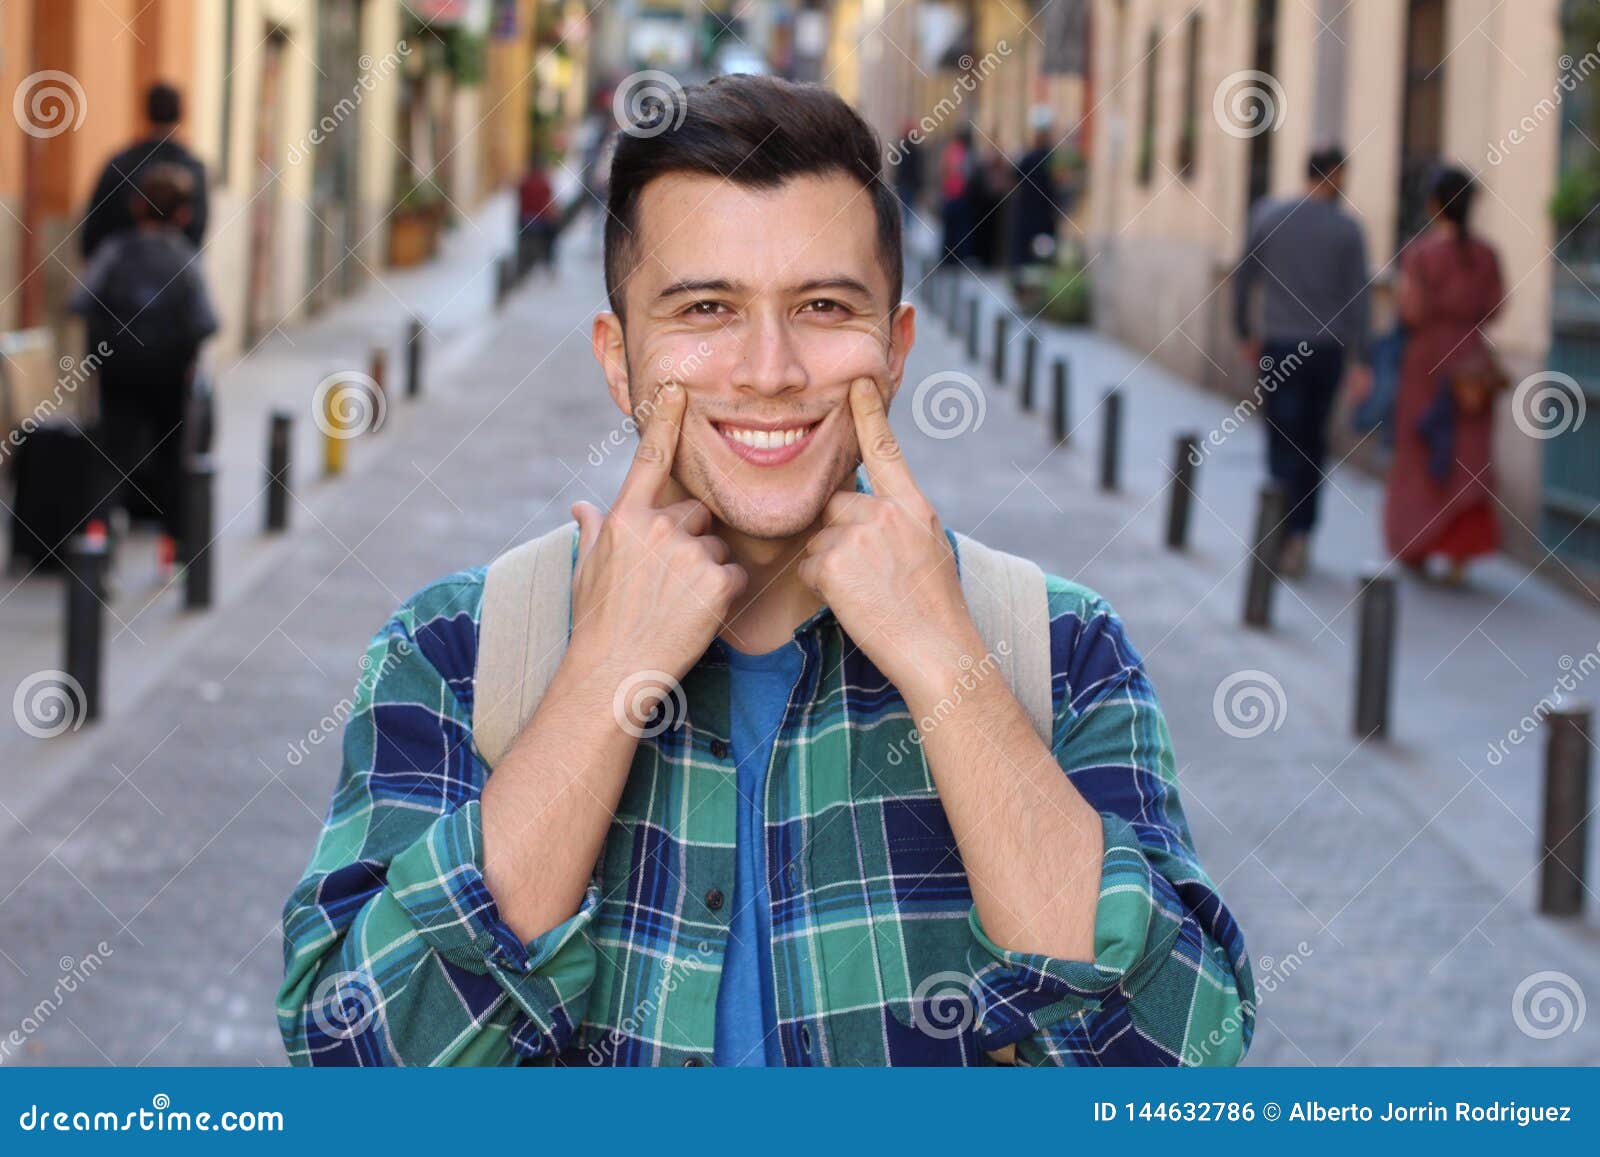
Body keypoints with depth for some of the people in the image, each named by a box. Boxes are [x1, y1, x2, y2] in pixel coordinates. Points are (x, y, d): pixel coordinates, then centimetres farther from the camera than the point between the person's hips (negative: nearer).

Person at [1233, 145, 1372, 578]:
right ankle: (1301, 533, 16)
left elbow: (1243, 279, 3)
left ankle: (1290, 537, -21)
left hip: (1280, 347, -1)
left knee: (1284, 444, -2)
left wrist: (1245, 333, 16)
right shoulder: (1346, 229, -3)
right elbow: (1357, 297, -6)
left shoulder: (1267, 216, 0)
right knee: (1312, 443, 16)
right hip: (1328, 348, 1)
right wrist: (1360, 360, -4)